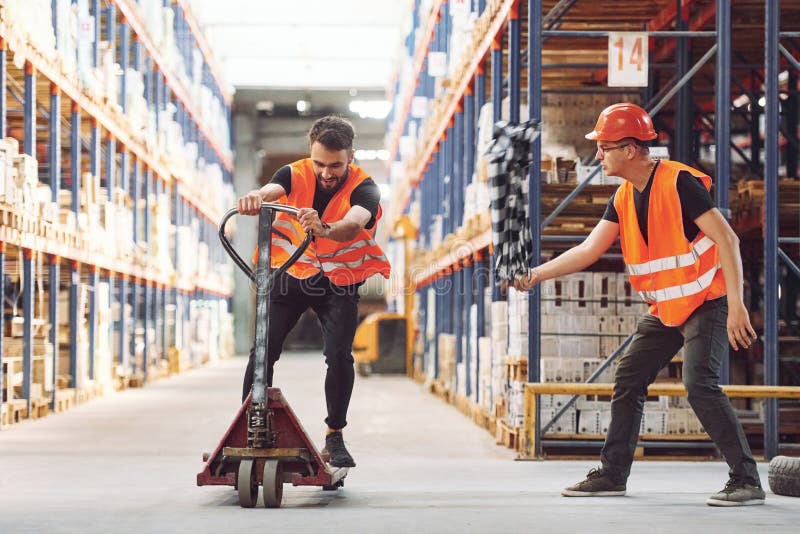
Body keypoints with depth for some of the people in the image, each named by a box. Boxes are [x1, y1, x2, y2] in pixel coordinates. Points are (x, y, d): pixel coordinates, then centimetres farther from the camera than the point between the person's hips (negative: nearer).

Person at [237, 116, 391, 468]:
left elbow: (352, 224, -40)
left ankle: (335, 437, 0)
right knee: (263, 350, -9)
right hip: (291, 273, 1)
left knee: (339, 356, -16)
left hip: (339, 281, -1)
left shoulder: (363, 189, -18)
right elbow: (271, 190, -33)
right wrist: (256, 197, -59)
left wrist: (324, 229, -63)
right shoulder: (296, 174, -12)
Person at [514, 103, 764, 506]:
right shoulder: (623, 197, 5)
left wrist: (736, 305, -29)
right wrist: (537, 273, -6)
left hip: (707, 303, -9)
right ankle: (612, 474, 21)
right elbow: (590, 249, 4)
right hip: (664, 309, 9)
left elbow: (727, 239, -23)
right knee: (628, 380, 9)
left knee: (700, 384, -21)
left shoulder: (679, 182, -20)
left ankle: (746, 481, -15)